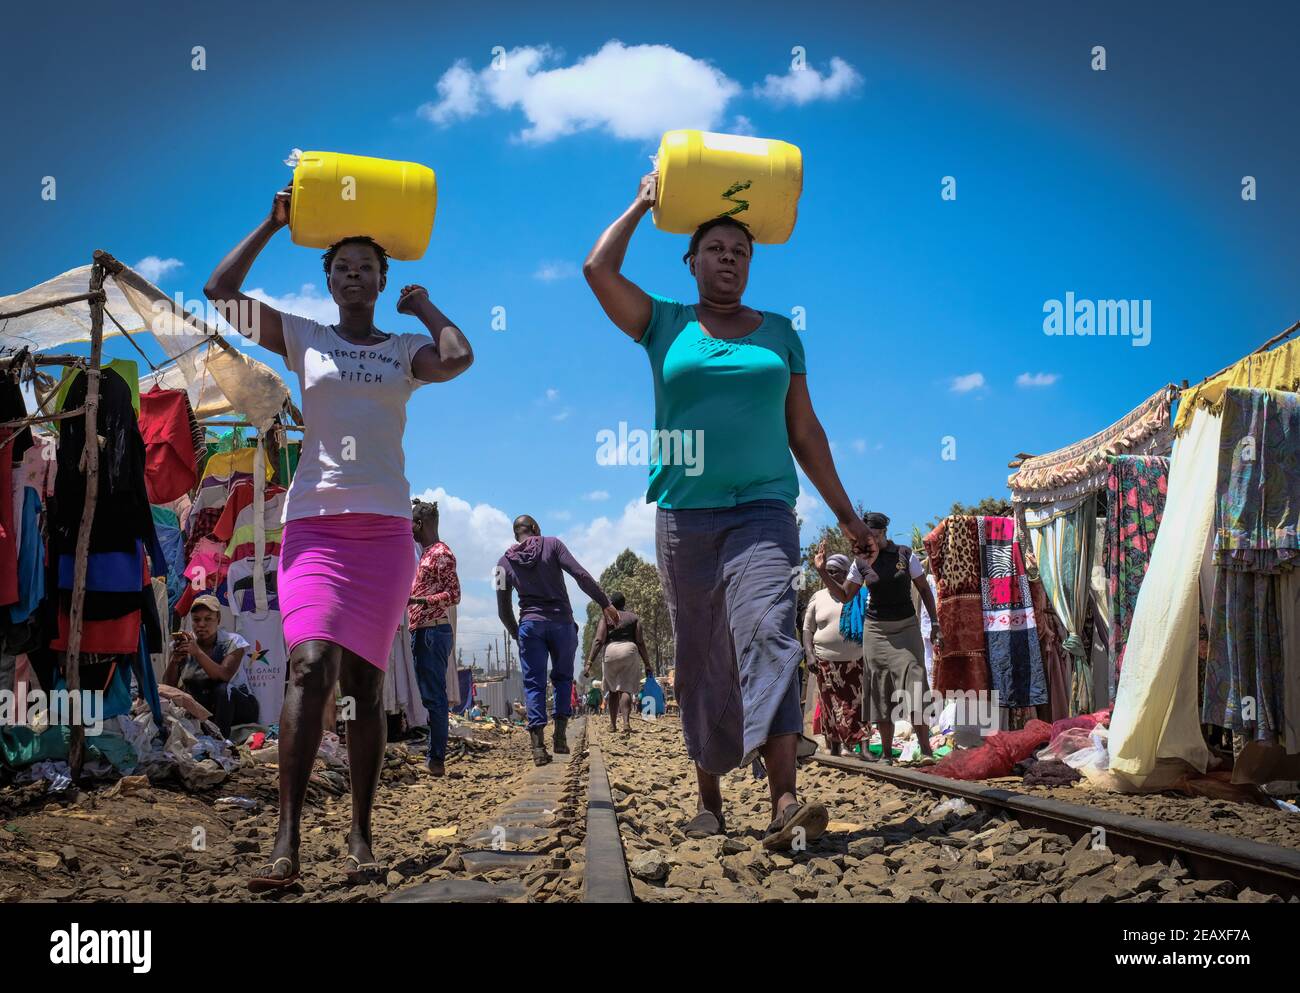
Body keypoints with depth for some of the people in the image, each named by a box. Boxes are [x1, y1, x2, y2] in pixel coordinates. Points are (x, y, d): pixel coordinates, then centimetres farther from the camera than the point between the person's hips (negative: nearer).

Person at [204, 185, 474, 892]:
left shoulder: (404, 350, 13)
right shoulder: (303, 339, 14)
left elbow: (459, 359, -9)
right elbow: (220, 292, 9)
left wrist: (422, 307, 8)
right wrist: (272, 225, 11)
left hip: (384, 525, 1)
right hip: (314, 520, -1)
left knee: (365, 680, 2)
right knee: (310, 662, -19)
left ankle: (360, 839, 6)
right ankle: (286, 843, -24)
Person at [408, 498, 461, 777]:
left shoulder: (441, 553, -9)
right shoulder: (427, 554, 21)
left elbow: (453, 595, -16)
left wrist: (416, 599, -25)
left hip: (433, 631, -10)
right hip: (422, 631, 10)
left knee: (434, 696, -11)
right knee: (430, 696, 10)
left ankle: (437, 760, -11)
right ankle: (434, 757, 13)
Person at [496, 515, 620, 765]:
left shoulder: (505, 562, 9)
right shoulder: (552, 545, 2)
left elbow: (503, 610, 12)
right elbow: (580, 575, -9)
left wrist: (516, 634, 26)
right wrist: (605, 604, -5)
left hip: (530, 624, 1)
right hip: (561, 622, -1)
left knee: (534, 682, 2)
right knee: (563, 677, 15)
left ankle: (538, 744, -12)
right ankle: (560, 736, 4)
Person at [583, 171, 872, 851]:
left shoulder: (778, 333, 14)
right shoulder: (665, 325, 12)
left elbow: (804, 430, 16)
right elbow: (597, 270, 0)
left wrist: (843, 511, 14)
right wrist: (643, 205, 11)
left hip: (762, 508, -1)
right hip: (684, 513, 1)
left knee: (768, 635, -19)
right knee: (700, 660, 4)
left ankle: (783, 803, -29)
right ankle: (709, 799, 16)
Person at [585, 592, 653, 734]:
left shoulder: (606, 618, 7)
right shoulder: (633, 618, 11)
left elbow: (599, 640, -5)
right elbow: (640, 642, 5)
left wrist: (590, 663, -7)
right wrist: (647, 664, 8)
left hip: (609, 652, 0)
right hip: (629, 650, 0)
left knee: (612, 690, 15)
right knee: (625, 689, -4)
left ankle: (613, 724, 17)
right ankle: (626, 722, -23)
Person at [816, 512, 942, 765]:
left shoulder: (905, 554, -6)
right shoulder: (861, 563, -1)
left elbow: (924, 590, 3)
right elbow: (844, 596, 7)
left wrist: (935, 624, 0)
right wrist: (823, 572, -5)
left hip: (906, 628, -2)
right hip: (876, 630, 2)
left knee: (914, 685, -11)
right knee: (881, 690, 2)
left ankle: (926, 750, -6)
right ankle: (886, 753, 8)